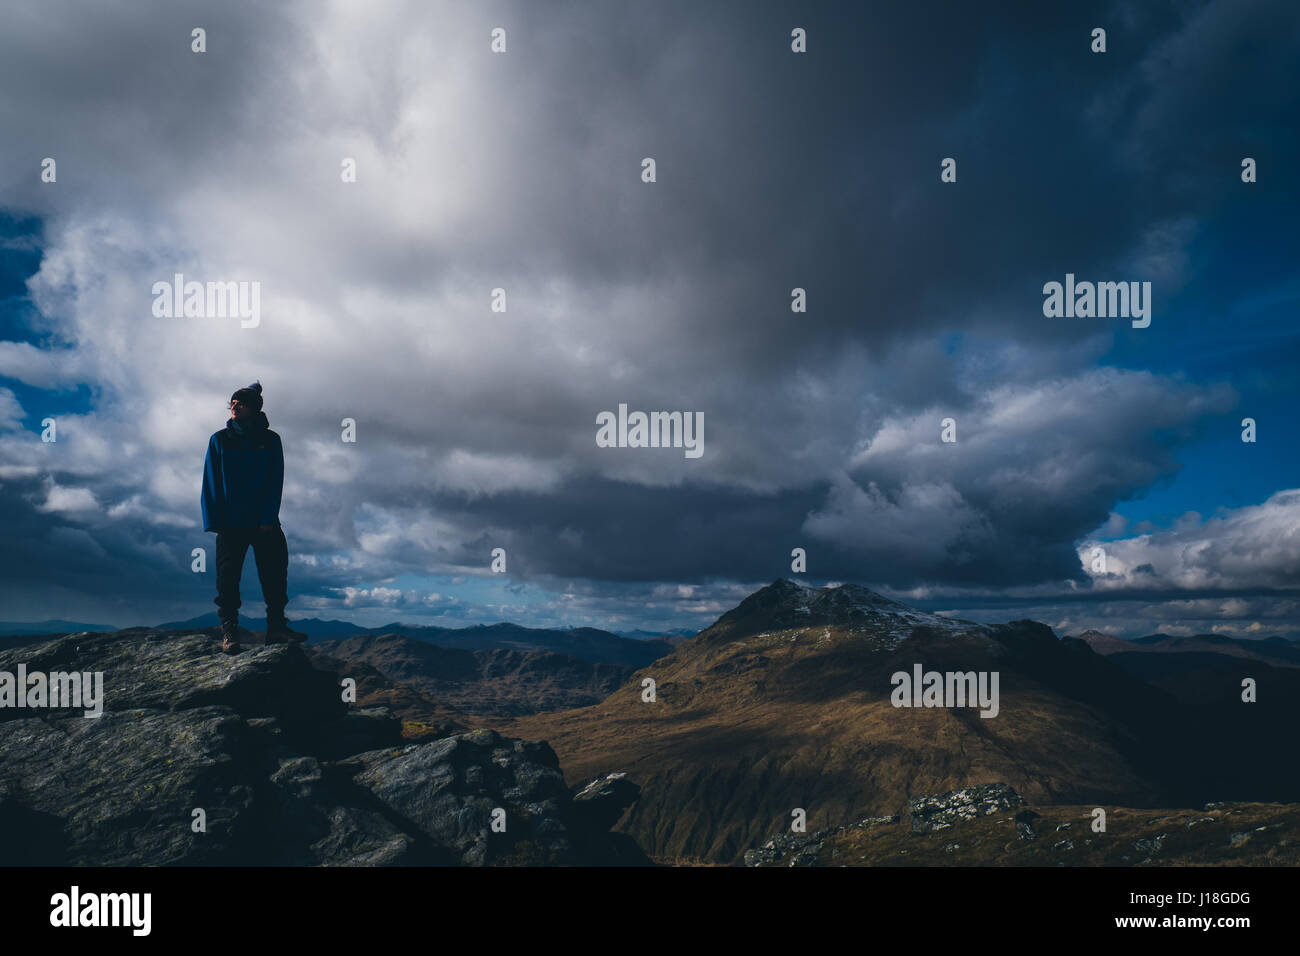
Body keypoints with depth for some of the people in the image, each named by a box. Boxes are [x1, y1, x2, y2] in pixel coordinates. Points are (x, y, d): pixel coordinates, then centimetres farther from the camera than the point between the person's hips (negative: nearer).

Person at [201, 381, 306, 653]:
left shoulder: (270, 440, 4)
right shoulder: (219, 440, 5)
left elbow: (276, 483, 1)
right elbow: (210, 483, 3)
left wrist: (268, 519, -10)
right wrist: (214, 522, -6)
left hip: (264, 523, 0)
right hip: (231, 524, 0)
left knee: (275, 574, -1)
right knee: (228, 578, 1)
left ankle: (276, 627, 6)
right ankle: (229, 632, 9)